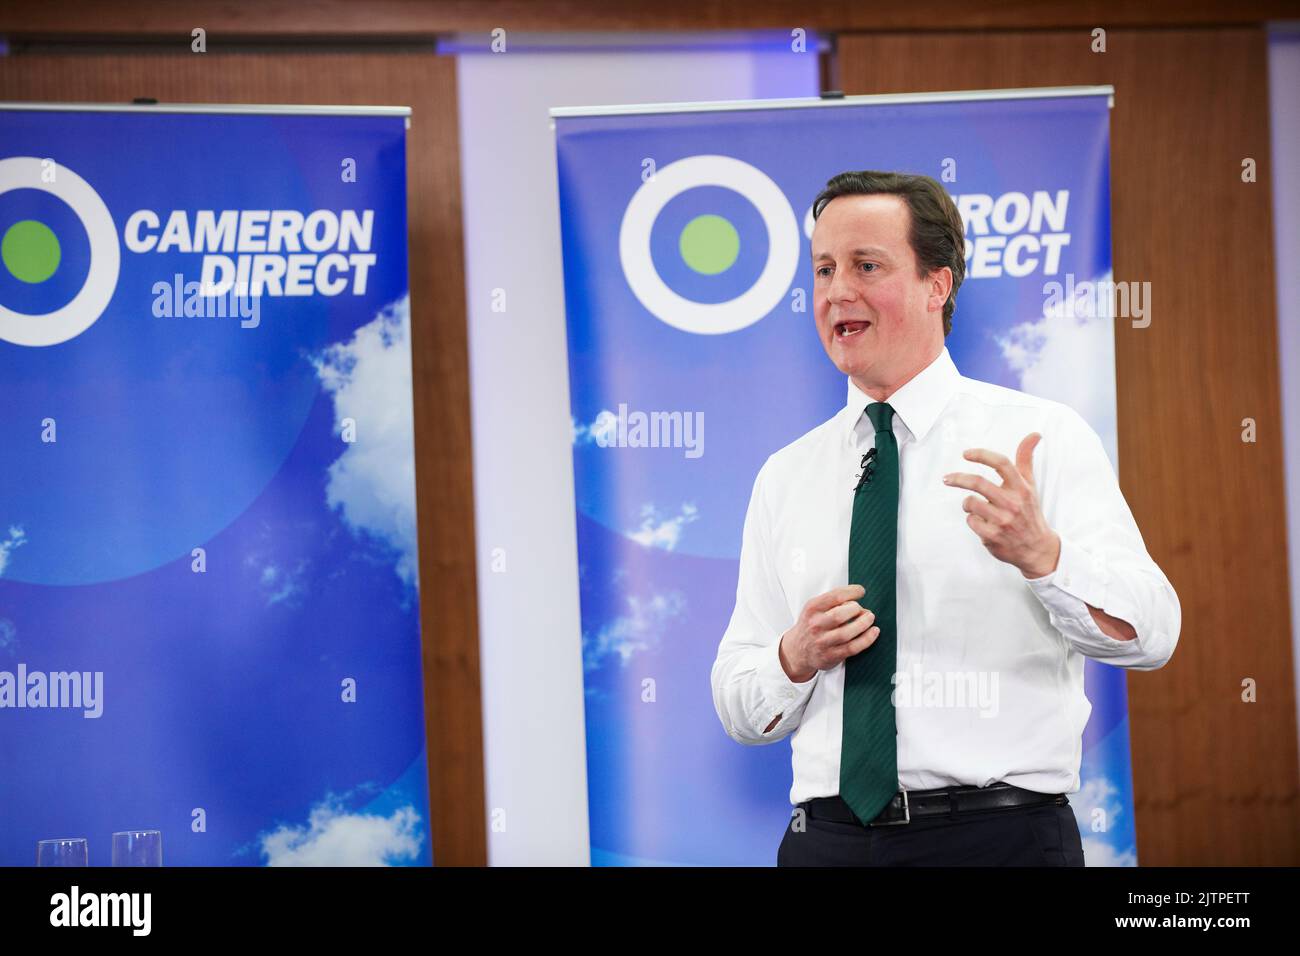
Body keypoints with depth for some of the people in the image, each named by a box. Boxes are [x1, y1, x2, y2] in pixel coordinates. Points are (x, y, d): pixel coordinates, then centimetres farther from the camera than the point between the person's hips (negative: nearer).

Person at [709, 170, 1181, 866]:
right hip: (828, 837, 3)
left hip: (999, 835, -3)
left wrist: (1040, 552, -29)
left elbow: (1149, 636, -12)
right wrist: (795, 658, -10)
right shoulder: (785, 478, 10)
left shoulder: (1045, 437, -1)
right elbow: (737, 709, 11)